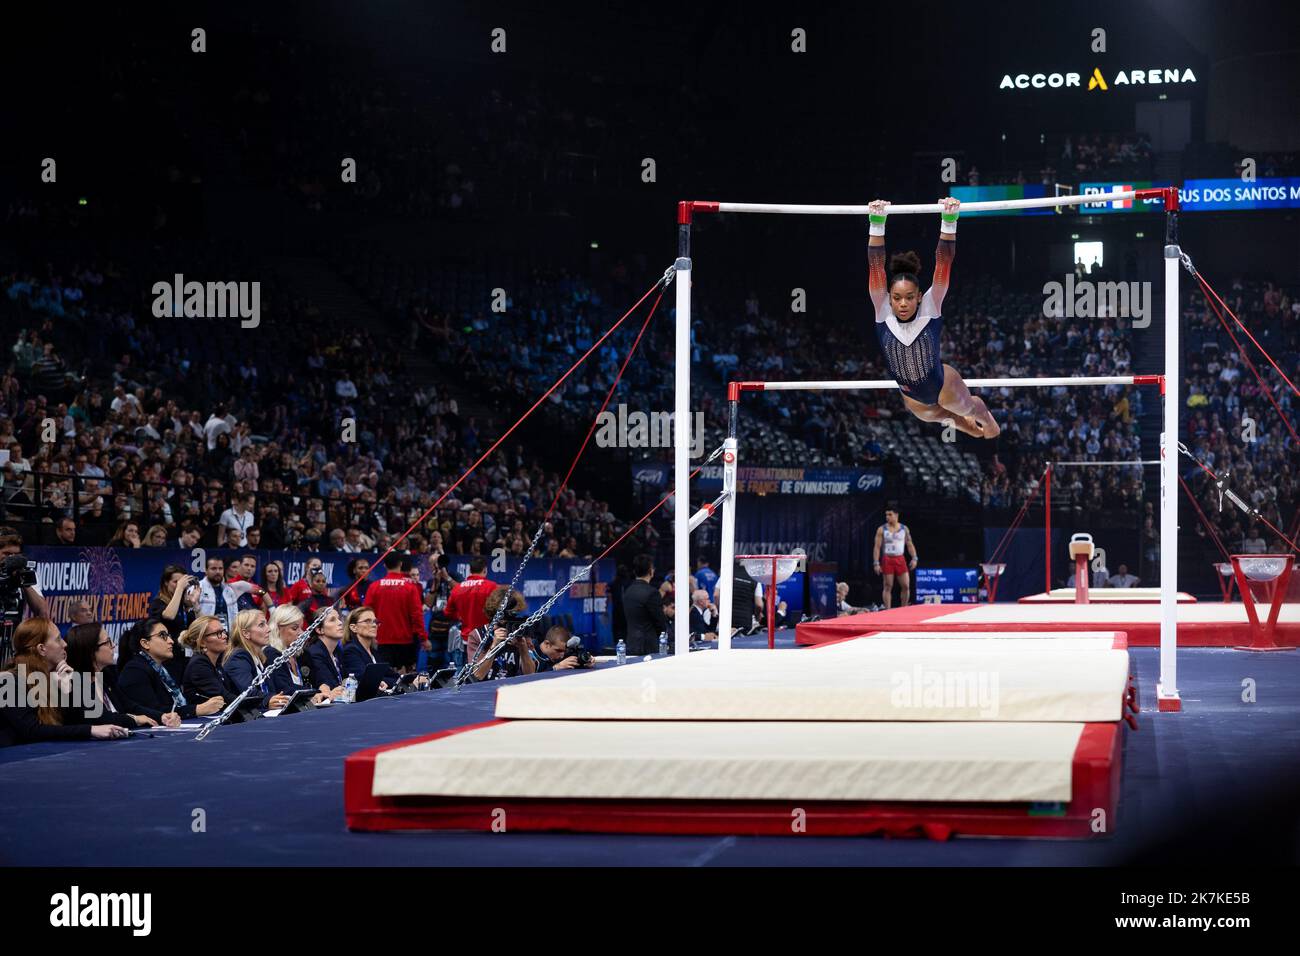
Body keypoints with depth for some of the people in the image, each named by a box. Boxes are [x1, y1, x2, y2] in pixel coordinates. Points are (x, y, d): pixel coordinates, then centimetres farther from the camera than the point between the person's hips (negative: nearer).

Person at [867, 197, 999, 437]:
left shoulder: (930, 309, -22)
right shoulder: (883, 313, -19)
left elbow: (943, 263, -29)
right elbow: (876, 266, -29)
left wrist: (949, 221, -41)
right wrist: (877, 224, -41)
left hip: (943, 384, -2)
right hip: (911, 396, 2)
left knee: (968, 409, 28)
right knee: (932, 416, 32)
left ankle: (985, 416, 64)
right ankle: (962, 421, 66)